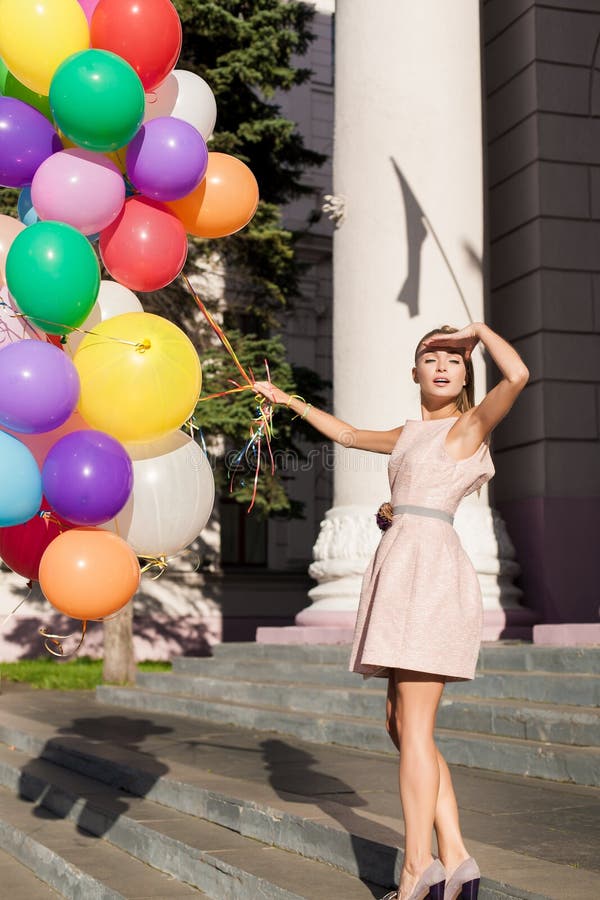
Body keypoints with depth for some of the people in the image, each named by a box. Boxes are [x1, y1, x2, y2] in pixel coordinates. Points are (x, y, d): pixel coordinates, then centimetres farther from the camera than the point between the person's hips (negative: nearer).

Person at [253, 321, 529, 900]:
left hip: (430, 565, -8)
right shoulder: (410, 434, 23)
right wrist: (290, 401, 46)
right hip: (401, 566, 8)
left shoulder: (471, 424, 1)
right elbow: (348, 435, 39)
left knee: (413, 727, -9)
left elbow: (517, 374, -18)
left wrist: (479, 330, -1)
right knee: (402, 726, 5)